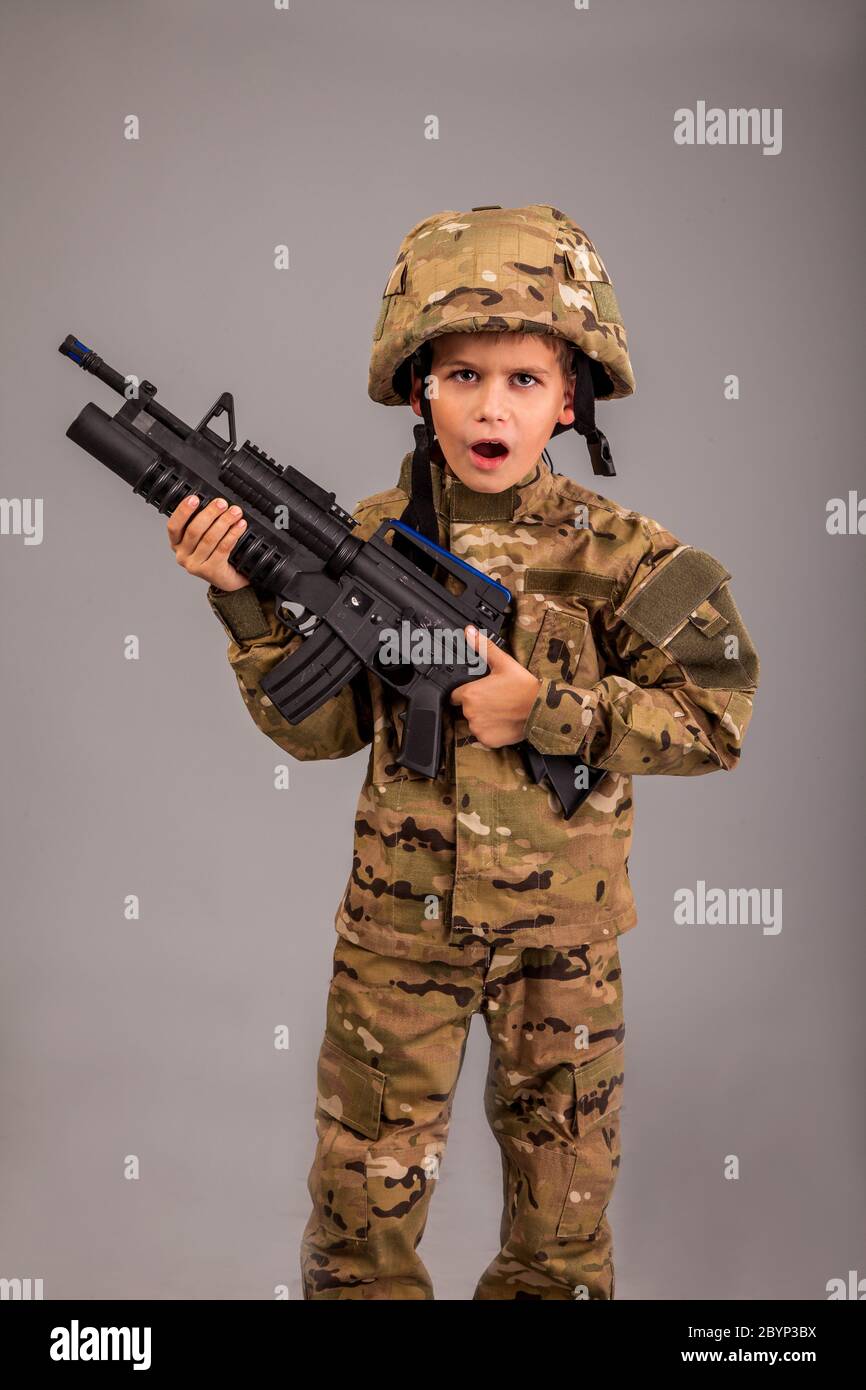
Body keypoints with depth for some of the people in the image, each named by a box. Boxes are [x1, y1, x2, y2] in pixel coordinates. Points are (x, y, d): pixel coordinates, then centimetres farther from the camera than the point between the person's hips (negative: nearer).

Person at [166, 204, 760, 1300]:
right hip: (398, 920, 1)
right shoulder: (370, 538, -4)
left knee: (565, 1198, 17)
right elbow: (318, 728, -3)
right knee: (361, 1193, 13)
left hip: (561, 929, -1)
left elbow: (717, 720, -11)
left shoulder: (613, 552, -10)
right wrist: (246, 601, -17)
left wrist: (544, 709, -21)